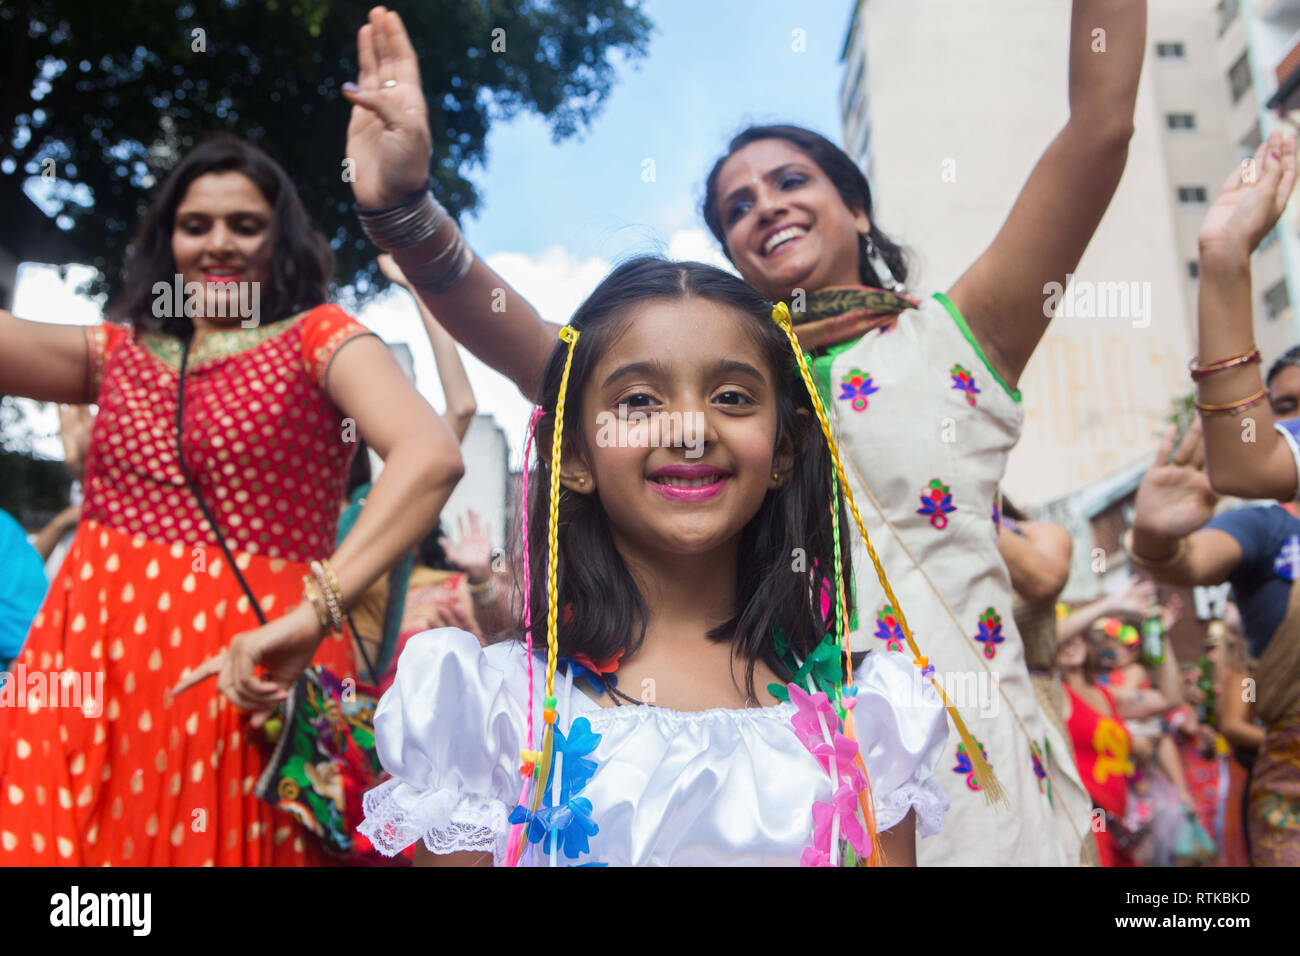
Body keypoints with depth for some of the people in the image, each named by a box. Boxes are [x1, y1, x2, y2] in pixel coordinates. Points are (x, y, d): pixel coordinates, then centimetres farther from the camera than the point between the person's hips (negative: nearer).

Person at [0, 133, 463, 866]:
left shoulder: (319, 338, -1)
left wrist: (313, 613, -30)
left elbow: (433, 457, -21)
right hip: (91, 663, 4)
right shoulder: (118, 352, 15)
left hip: (243, 676, -4)